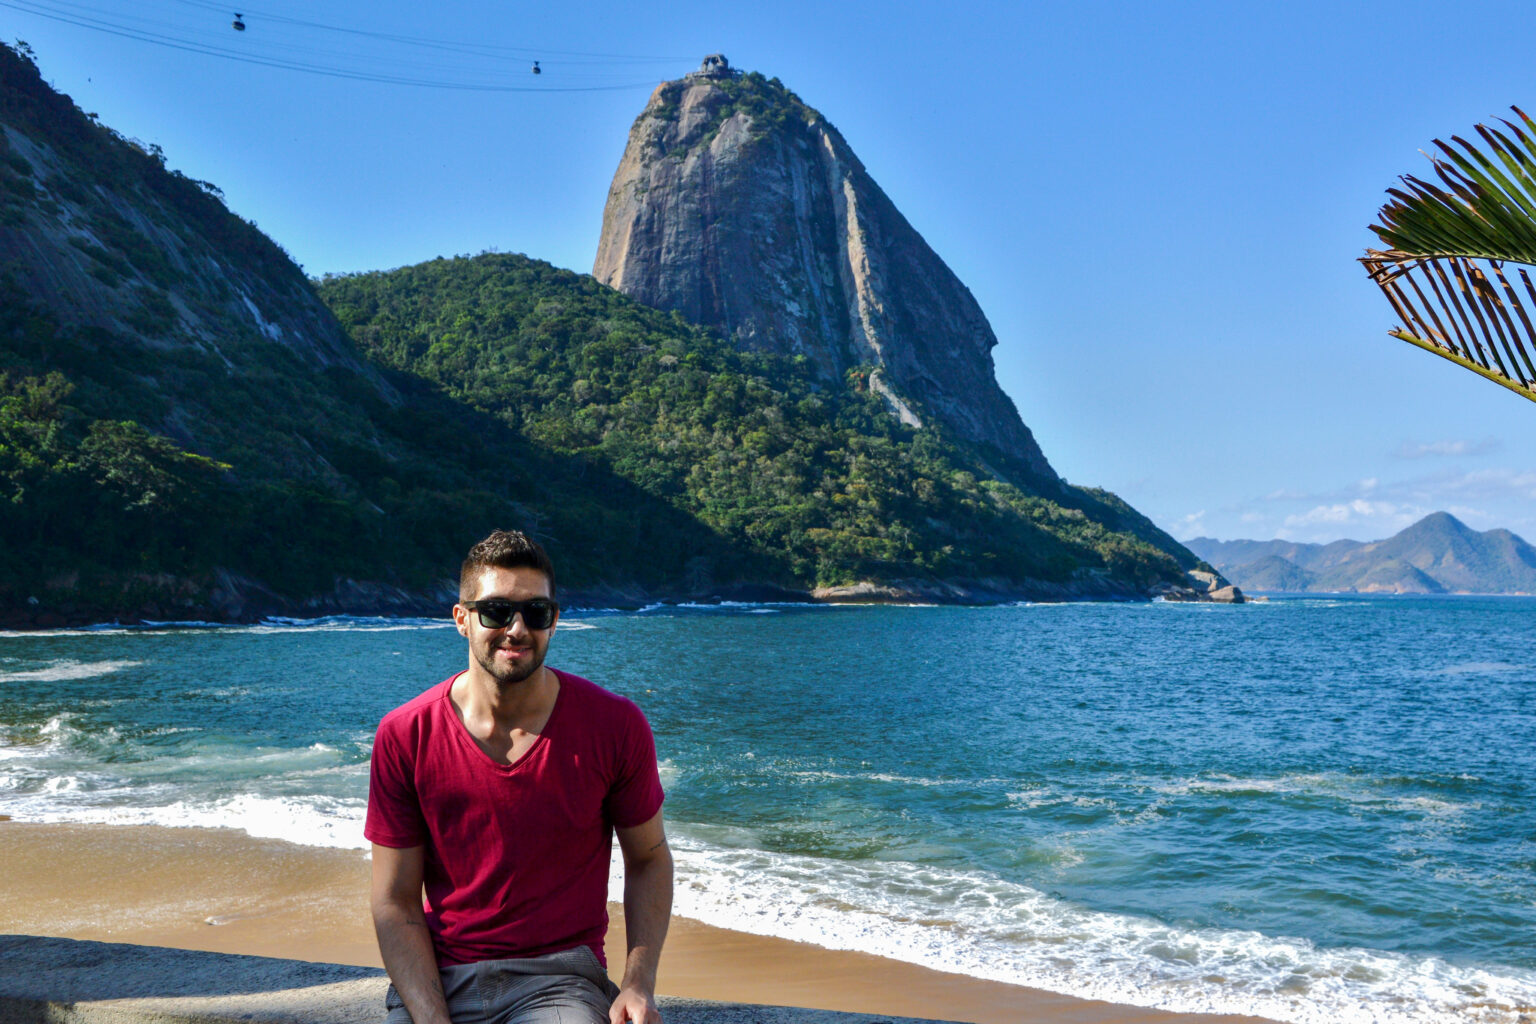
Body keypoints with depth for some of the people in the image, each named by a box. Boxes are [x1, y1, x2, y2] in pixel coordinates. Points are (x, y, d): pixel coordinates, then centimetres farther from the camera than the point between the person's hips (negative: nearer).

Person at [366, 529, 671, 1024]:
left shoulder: (614, 725, -4)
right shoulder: (405, 736, -3)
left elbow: (648, 858, 9)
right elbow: (395, 901, -1)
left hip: (558, 976, -1)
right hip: (436, 981, 1)